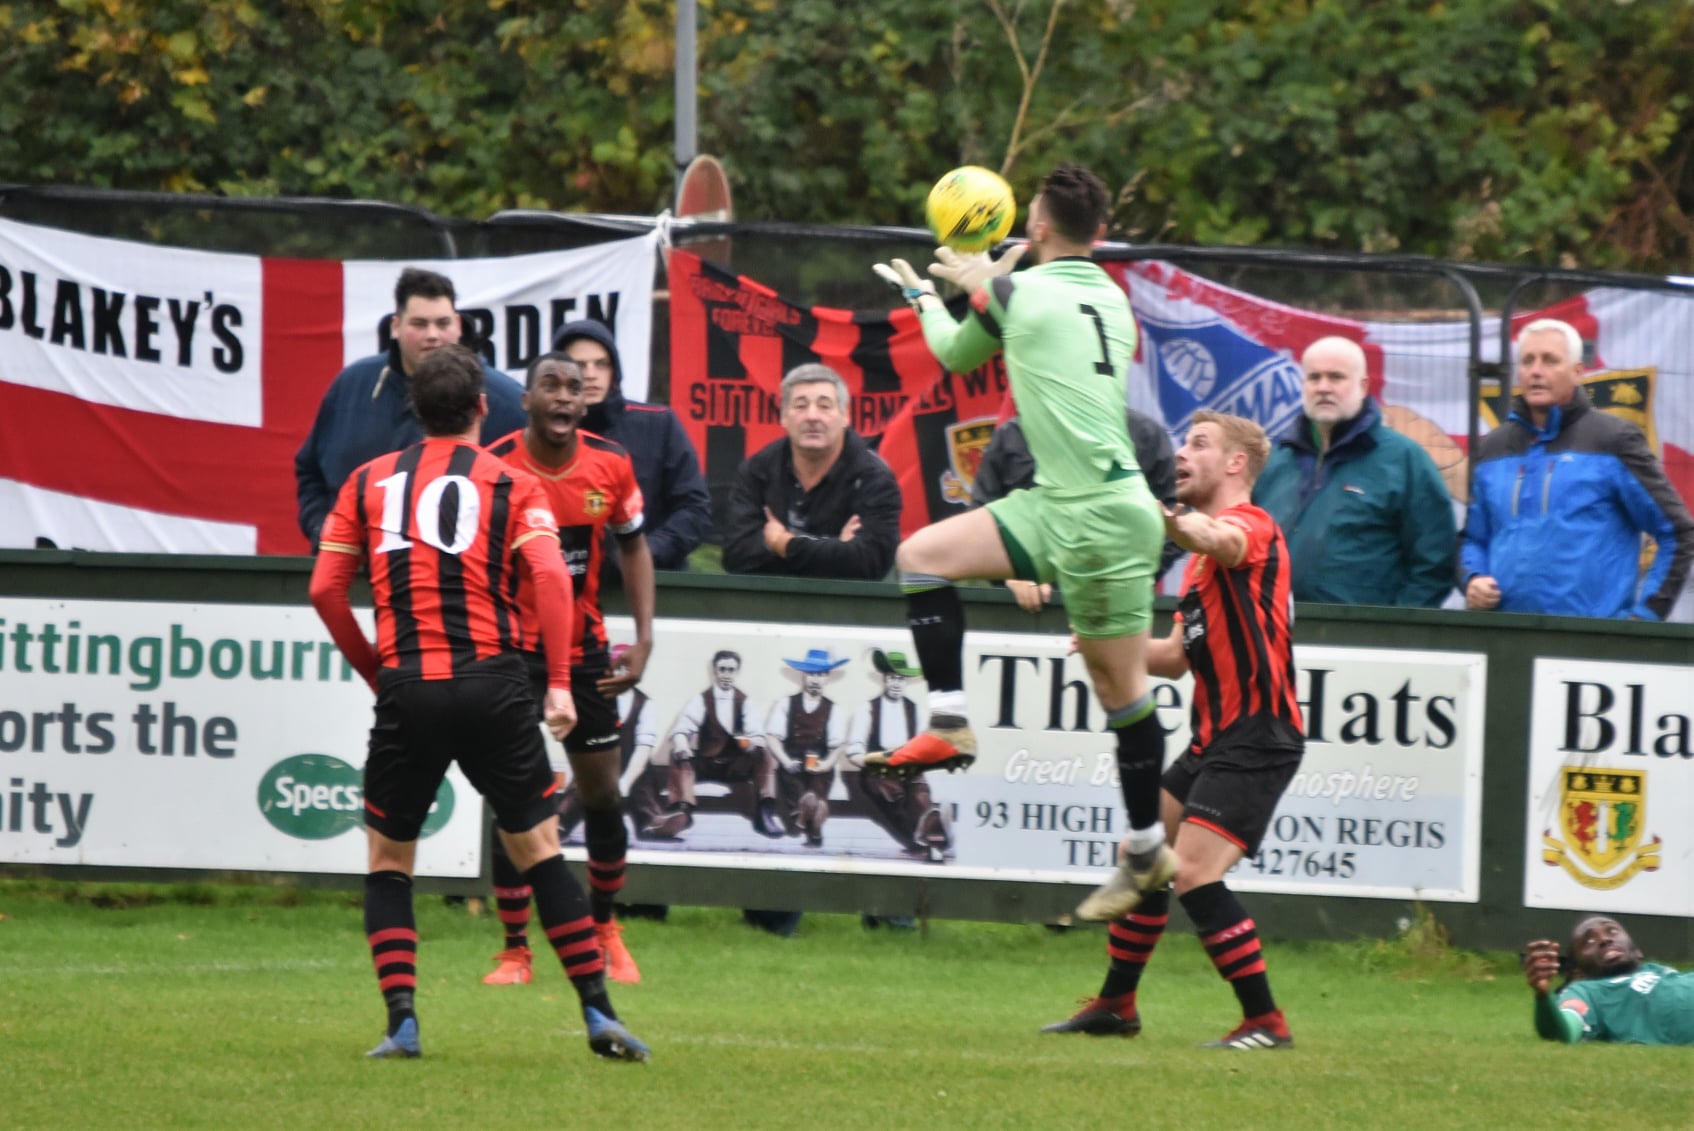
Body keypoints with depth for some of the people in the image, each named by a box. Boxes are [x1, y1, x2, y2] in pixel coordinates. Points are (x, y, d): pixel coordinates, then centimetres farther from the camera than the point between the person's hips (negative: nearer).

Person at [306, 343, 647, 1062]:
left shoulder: (369, 482, 13)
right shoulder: (512, 485, 7)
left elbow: (325, 588, 8)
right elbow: (548, 575, -9)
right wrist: (559, 683, -9)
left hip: (407, 692, 1)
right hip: (492, 686, -1)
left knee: (388, 858, 13)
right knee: (538, 849, 8)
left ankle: (401, 1020, -2)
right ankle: (598, 1013, 3)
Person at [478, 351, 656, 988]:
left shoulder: (610, 466, -5)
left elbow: (633, 547, 9)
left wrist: (643, 640, 2)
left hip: (584, 648, 3)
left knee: (602, 793, 8)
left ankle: (604, 929, 29)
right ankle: (515, 952, 3)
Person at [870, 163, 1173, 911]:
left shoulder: (1019, 292, -7)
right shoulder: (1111, 299, 12)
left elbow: (955, 355, 13)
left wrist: (925, 296, 32)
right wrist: (987, 282, 39)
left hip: (1100, 519, -8)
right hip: (1060, 508, 8)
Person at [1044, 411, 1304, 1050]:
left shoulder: (1252, 526, -11)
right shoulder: (1203, 555, 21)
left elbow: (1215, 540, -37)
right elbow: (1182, 656, 26)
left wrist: (1157, 514, -56)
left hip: (1255, 740, -10)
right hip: (1213, 740, 10)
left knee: (1193, 873, -18)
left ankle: (1266, 1022, -14)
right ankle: (1115, 1006, 28)